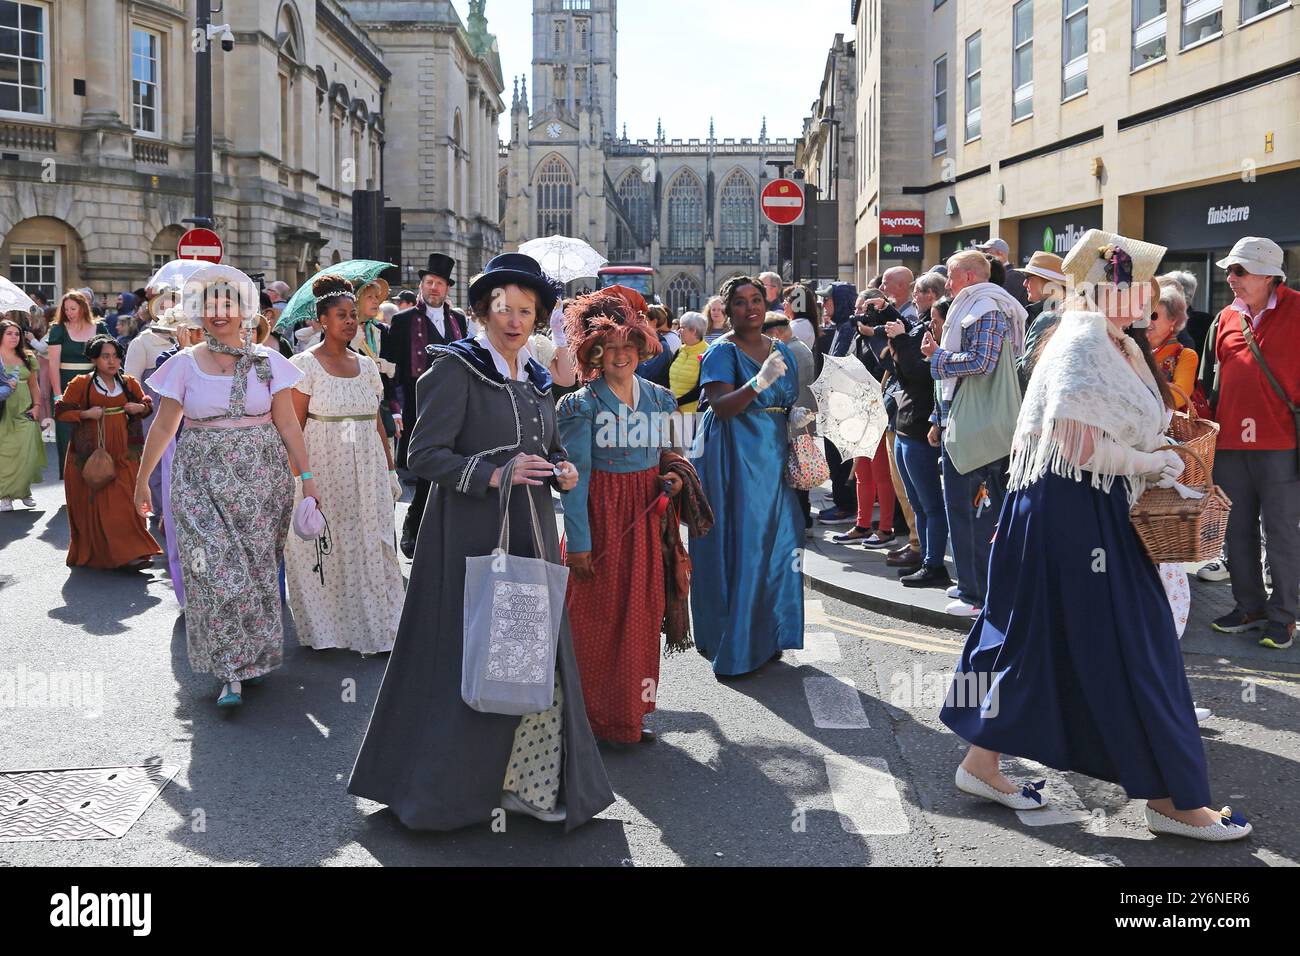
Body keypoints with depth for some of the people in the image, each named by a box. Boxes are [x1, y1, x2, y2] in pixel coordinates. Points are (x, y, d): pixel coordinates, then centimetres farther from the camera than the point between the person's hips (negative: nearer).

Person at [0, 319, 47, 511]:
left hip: (24, 413, 3)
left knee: (27, 455, -5)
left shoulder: (28, 358, 13)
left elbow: (34, 386, 18)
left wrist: (37, 405, 7)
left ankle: (24, 491, 11)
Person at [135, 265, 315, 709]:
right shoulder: (185, 364, 2)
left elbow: (287, 425, 2)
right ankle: (230, 672, -2)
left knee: (257, 568, 7)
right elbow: (163, 427, 6)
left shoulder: (267, 361, 2)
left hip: (261, 479, 1)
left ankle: (255, 653, 24)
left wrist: (307, 477, -2)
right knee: (216, 570, -7)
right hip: (203, 480, 0)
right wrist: (142, 480, 8)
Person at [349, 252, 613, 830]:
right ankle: (455, 786, 17)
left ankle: (527, 780, 18)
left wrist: (562, 470, 2)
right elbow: (424, 455, -13)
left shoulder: (535, 378, 13)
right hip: (472, 535, -6)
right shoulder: (455, 369, -7)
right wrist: (493, 475, -23)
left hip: (531, 534, 6)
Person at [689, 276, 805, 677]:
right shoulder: (722, 352, -6)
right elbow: (721, 406, -19)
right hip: (734, 459, -6)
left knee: (776, 543, 6)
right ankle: (732, 647, 2)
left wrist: (797, 417, 4)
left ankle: (766, 636, 17)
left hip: (774, 458, 6)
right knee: (738, 546, -6)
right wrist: (759, 382, -31)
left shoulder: (782, 351, 14)